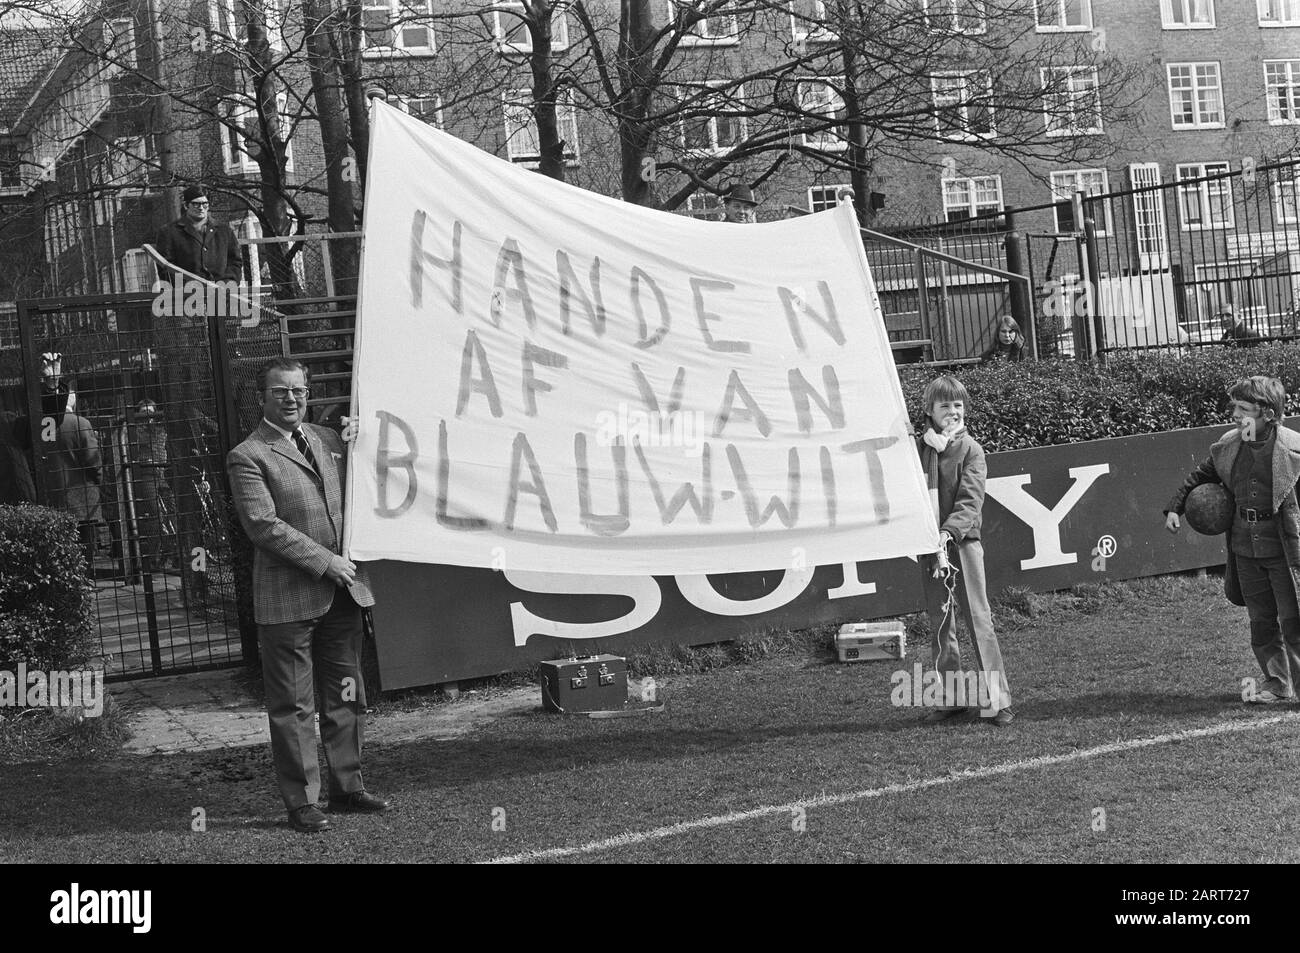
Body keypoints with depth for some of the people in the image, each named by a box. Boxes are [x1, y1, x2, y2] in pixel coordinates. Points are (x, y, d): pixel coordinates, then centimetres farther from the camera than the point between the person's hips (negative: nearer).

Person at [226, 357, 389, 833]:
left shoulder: (328, 440, 14)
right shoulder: (248, 457, -6)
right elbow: (262, 524, -15)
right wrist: (323, 561, -16)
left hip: (342, 594, 6)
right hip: (288, 598, -6)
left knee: (347, 698, 13)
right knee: (293, 706, 1)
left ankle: (346, 786, 25)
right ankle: (301, 802, 8)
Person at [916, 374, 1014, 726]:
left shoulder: (970, 449, -3)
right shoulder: (918, 448, 8)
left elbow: (970, 499, -14)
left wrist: (949, 531, -26)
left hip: (963, 542, -4)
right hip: (928, 546, 4)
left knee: (978, 619, -5)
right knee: (939, 624, 10)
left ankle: (996, 700, -3)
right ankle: (950, 697, 19)